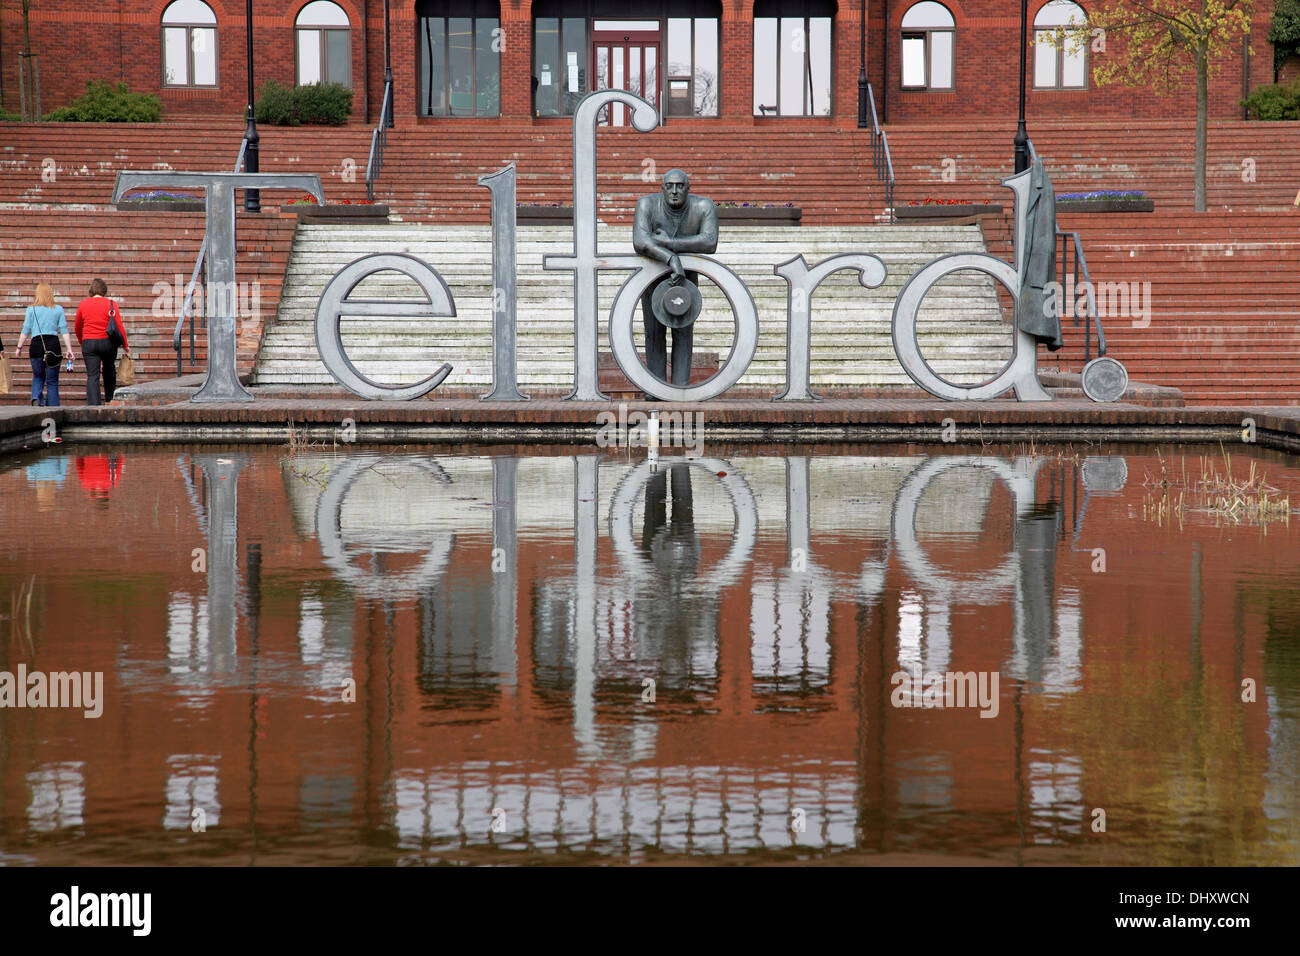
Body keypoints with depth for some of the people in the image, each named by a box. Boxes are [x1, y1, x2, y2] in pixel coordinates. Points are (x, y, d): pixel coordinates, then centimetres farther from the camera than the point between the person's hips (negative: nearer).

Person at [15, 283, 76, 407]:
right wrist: (69, 350, 3)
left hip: (36, 345, 0)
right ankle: (53, 408, 1)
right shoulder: (58, 309, 7)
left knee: (38, 377, 18)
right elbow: (64, 331, 3)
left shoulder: (31, 309, 5)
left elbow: (25, 330, 3)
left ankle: (36, 398, -7)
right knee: (52, 380, 6)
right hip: (53, 344, 0)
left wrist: (19, 347, 12)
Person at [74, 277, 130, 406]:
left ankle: (93, 405, -16)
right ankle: (110, 400, 33)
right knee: (109, 370, 23)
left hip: (88, 343, 0)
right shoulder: (110, 304, -4)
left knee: (92, 376, -4)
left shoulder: (83, 304, 4)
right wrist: (125, 345, 3)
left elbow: (78, 328, 14)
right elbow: (119, 326, -6)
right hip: (108, 342, 0)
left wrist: (82, 342, 30)